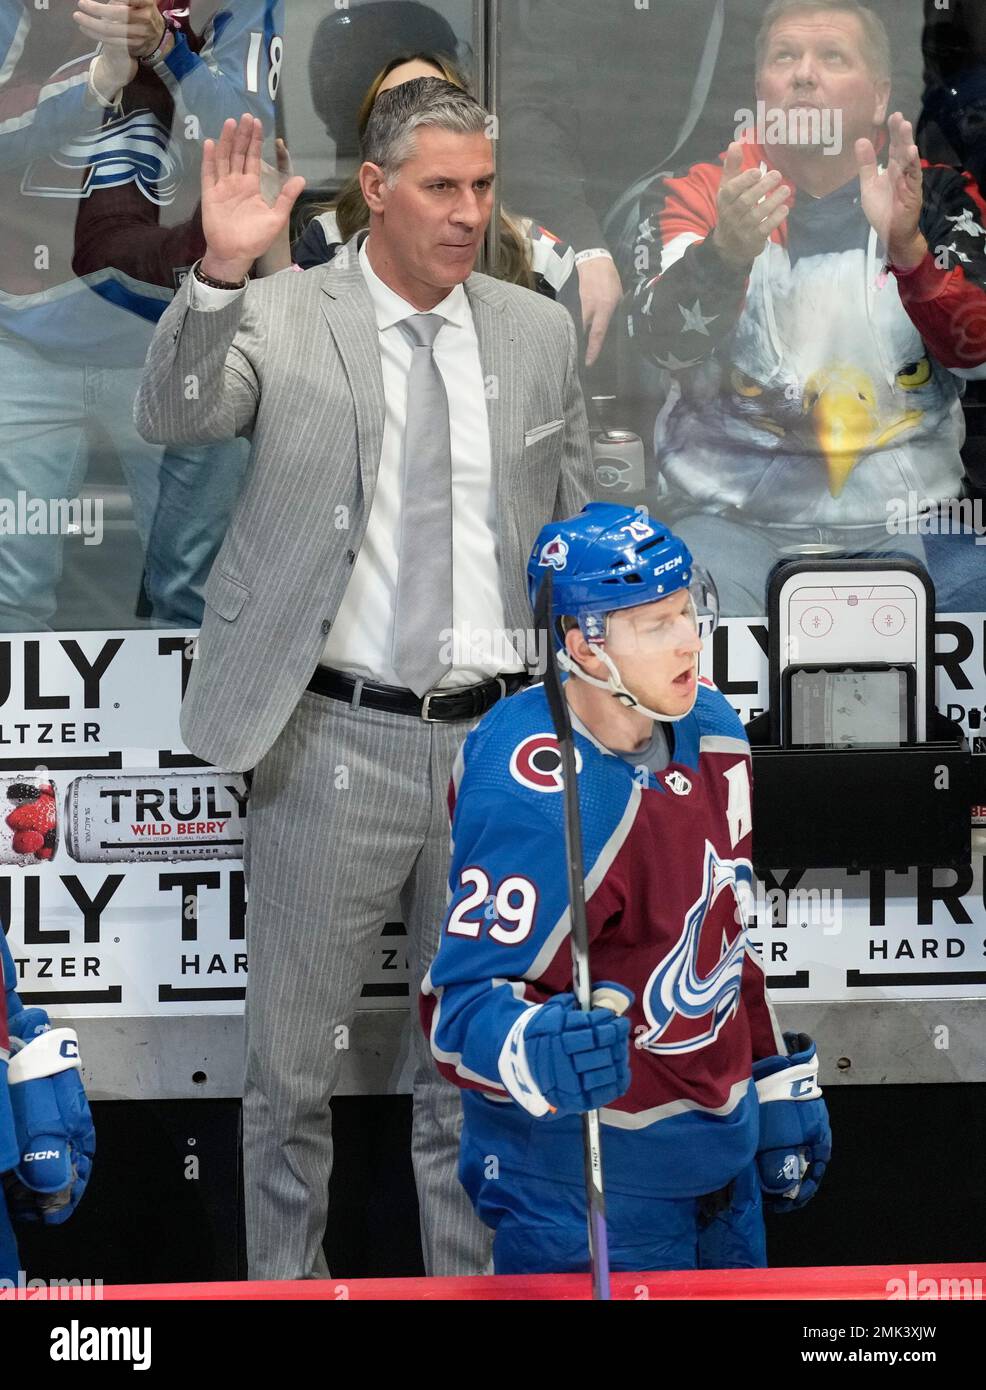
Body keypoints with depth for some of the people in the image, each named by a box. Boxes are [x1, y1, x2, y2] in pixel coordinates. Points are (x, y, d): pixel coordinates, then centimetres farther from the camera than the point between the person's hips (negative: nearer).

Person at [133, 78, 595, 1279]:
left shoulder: (536, 333, 6)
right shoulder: (281, 320, -4)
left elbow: (575, 536, 14)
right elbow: (171, 415, -21)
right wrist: (219, 272, -36)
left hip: (499, 740, 3)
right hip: (333, 740, -3)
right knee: (291, 1062, 7)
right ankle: (284, 1286, 21)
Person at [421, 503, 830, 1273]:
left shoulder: (708, 728, 1)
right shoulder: (533, 797, -26)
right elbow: (460, 1005, -26)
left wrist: (781, 1084, 17)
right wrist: (537, 1050, -46)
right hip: (584, 1184, -8)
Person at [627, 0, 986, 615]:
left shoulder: (936, 198, 6)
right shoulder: (701, 196, 4)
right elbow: (662, 340, -12)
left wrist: (907, 248, -30)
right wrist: (726, 252, -33)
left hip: (903, 518, 1)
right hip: (734, 512, -1)